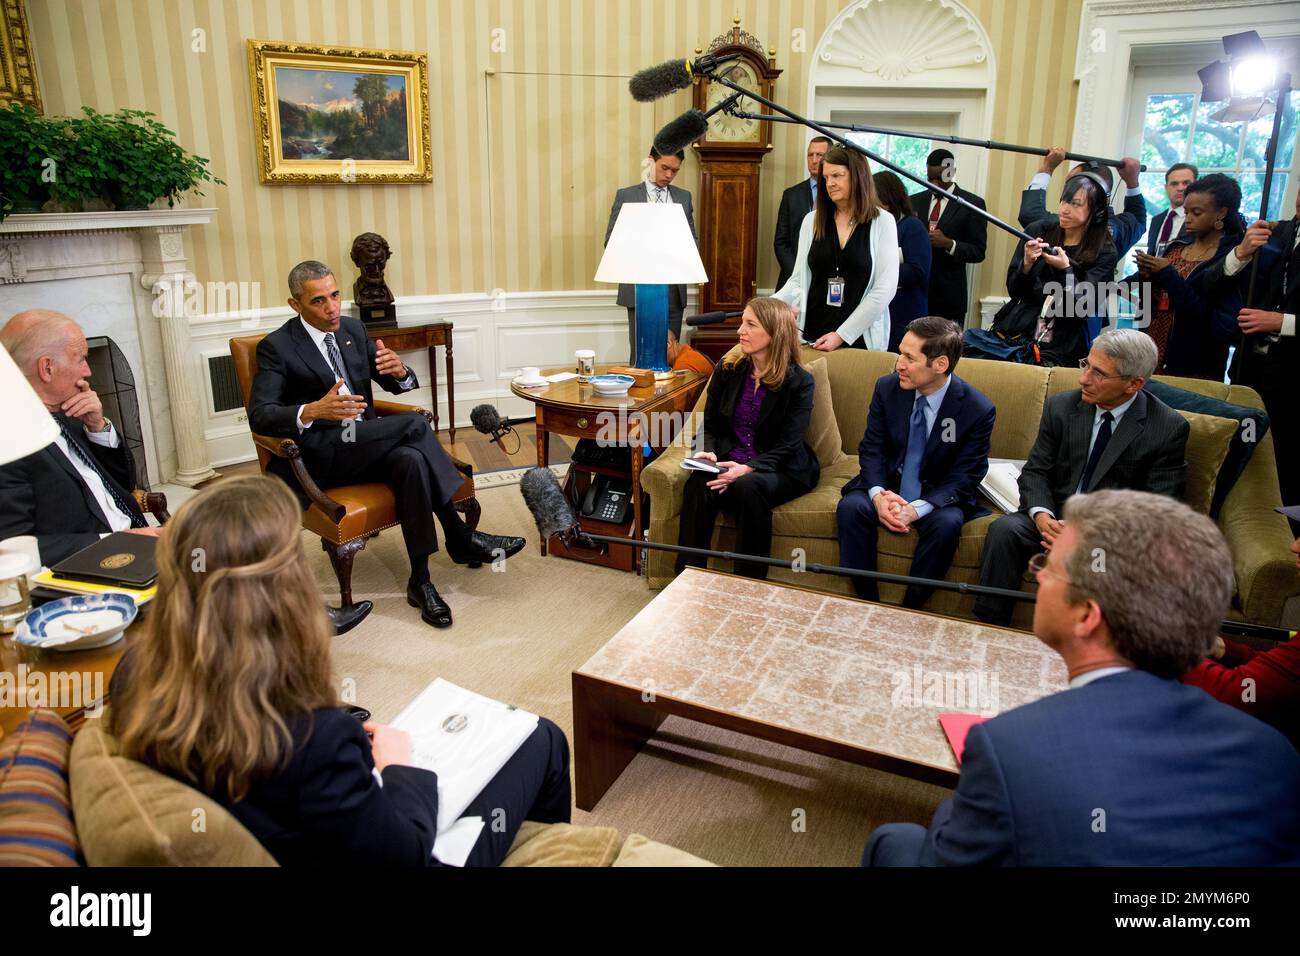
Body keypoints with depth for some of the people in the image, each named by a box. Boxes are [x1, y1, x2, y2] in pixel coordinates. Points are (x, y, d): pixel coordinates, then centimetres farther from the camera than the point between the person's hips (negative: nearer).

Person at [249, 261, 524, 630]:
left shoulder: (353, 329, 11)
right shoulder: (276, 347, -5)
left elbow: (400, 386, 14)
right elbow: (259, 415, -16)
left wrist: (400, 371, -13)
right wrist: (311, 411, -36)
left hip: (365, 445, 5)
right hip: (319, 459, -5)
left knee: (411, 459, -31)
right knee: (414, 424, -27)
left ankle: (420, 580, -25)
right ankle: (462, 538, -20)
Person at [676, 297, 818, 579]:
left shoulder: (799, 381, -5)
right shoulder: (728, 369, 7)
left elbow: (787, 446, -11)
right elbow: (709, 425, 12)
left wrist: (748, 468, -27)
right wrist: (708, 451, -11)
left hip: (780, 469, -3)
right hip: (729, 462, 3)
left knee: (748, 486, -37)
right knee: (698, 485, -31)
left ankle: (750, 585, -24)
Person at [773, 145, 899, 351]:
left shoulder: (882, 222, -2)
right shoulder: (812, 220, 6)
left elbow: (885, 288, -8)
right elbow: (799, 280, 5)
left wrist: (842, 335, -15)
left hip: (862, 337, -2)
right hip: (812, 334, 2)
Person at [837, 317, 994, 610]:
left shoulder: (978, 409, -16)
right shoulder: (887, 388, -6)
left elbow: (965, 477, -13)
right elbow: (871, 449, -2)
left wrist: (916, 509, -28)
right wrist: (878, 494, -22)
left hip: (939, 495, -2)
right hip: (887, 485, 3)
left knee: (946, 523, -34)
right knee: (851, 507, -27)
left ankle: (910, 610, -17)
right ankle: (867, 604, -17)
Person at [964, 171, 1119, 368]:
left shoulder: (1104, 253, 0)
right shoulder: (1038, 231, 6)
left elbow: (1082, 309, -5)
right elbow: (1013, 291, 8)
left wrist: (1065, 270, -16)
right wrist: (1027, 264, -11)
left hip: (1057, 350, -3)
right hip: (1012, 333, 3)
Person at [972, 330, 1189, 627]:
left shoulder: (1170, 428, -6)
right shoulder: (1060, 406, 3)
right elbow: (1035, 472, 5)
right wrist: (1041, 515, -18)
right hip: (1054, 516, 3)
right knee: (1004, 529, -27)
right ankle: (990, 629, -18)